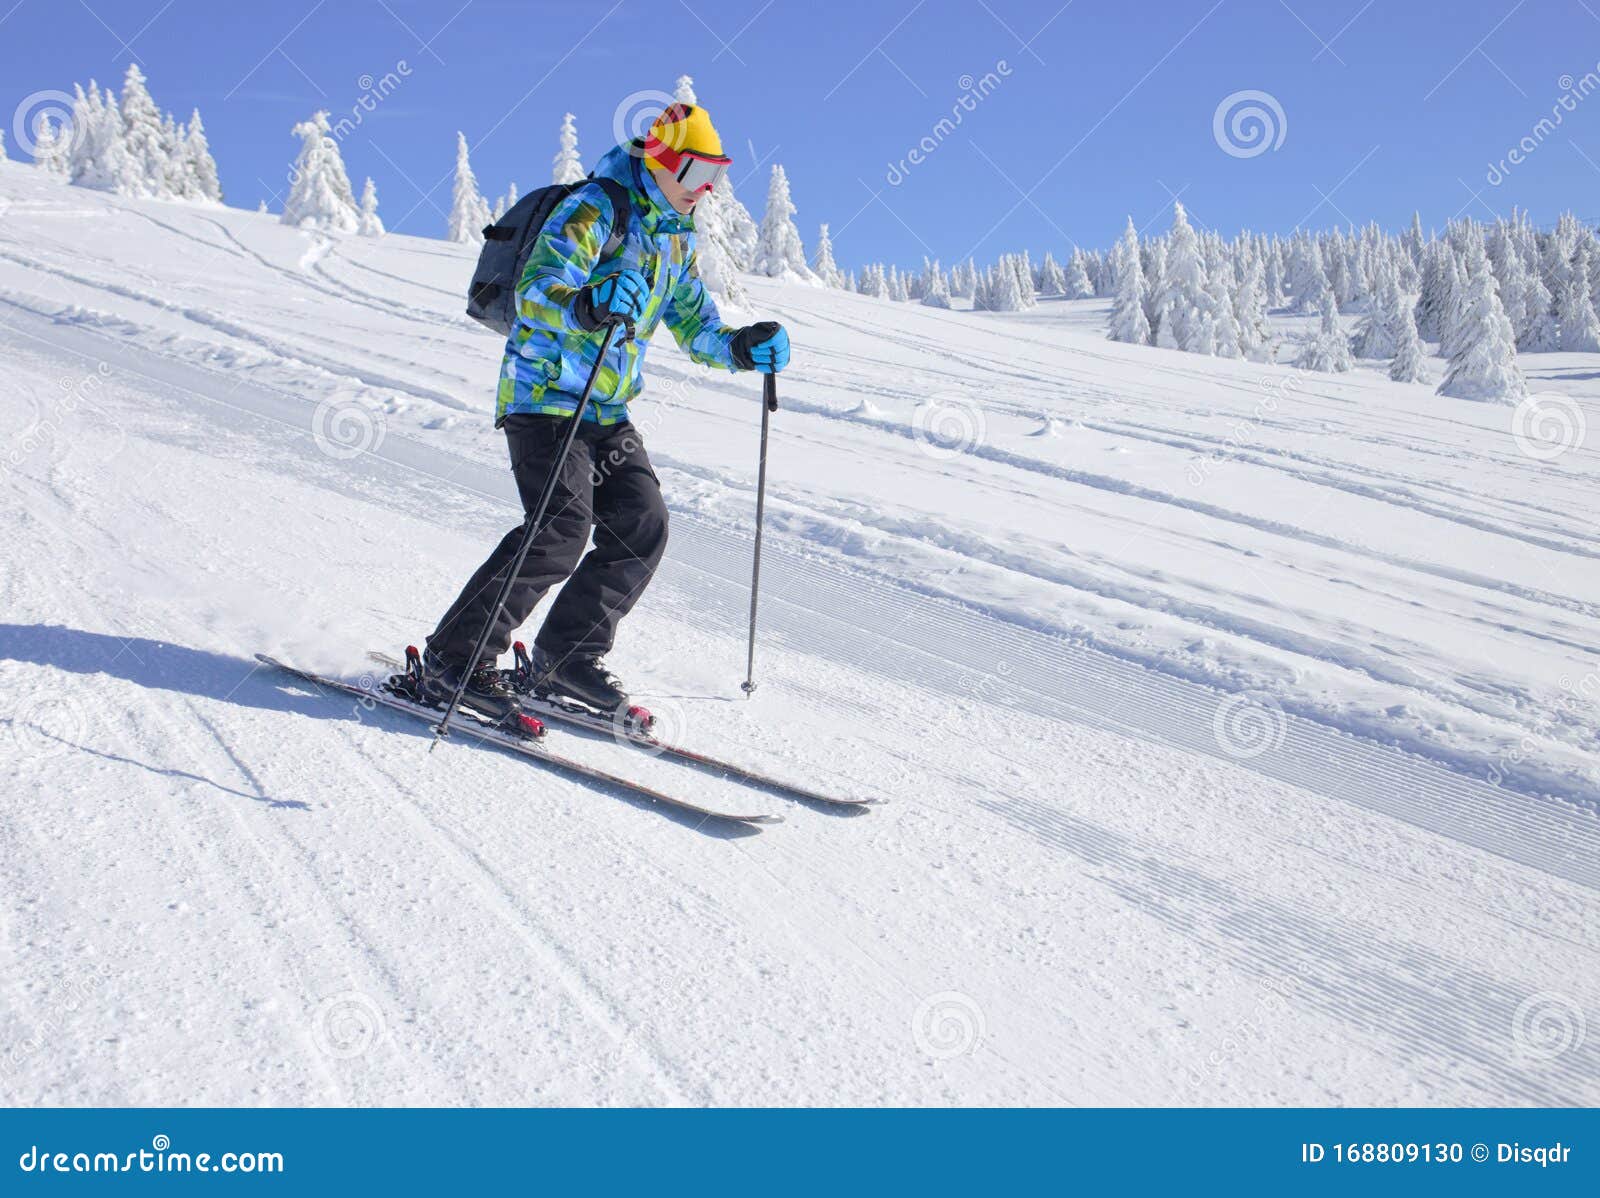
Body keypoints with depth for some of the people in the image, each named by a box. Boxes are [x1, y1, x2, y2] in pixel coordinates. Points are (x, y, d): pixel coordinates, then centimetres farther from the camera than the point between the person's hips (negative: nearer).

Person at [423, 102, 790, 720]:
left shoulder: (677, 236, 14)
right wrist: (589, 305, -46)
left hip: (608, 408, 8)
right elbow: (533, 293, -25)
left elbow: (691, 322, 22)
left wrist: (740, 347, 2)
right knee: (563, 527, -21)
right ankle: (452, 659, -14)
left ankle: (567, 657, 10)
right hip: (545, 395, -8)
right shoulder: (596, 209, -13)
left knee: (642, 526, -3)